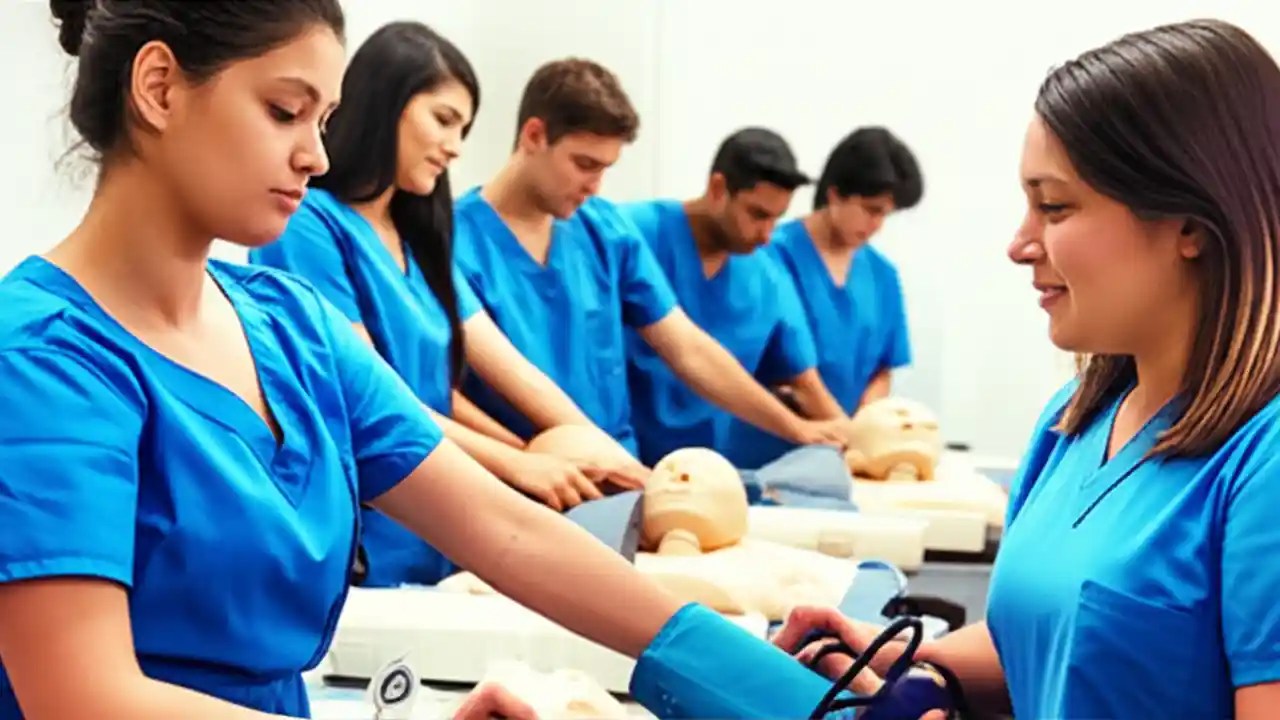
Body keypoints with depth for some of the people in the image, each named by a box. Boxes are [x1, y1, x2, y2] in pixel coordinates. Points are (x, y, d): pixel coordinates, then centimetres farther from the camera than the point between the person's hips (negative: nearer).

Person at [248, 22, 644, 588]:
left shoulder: (416, 239, 13)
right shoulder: (309, 223, -13)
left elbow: (513, 373, 8)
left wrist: (615, 467, -2)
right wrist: (514, 463, -18)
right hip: (352, 548, -8)